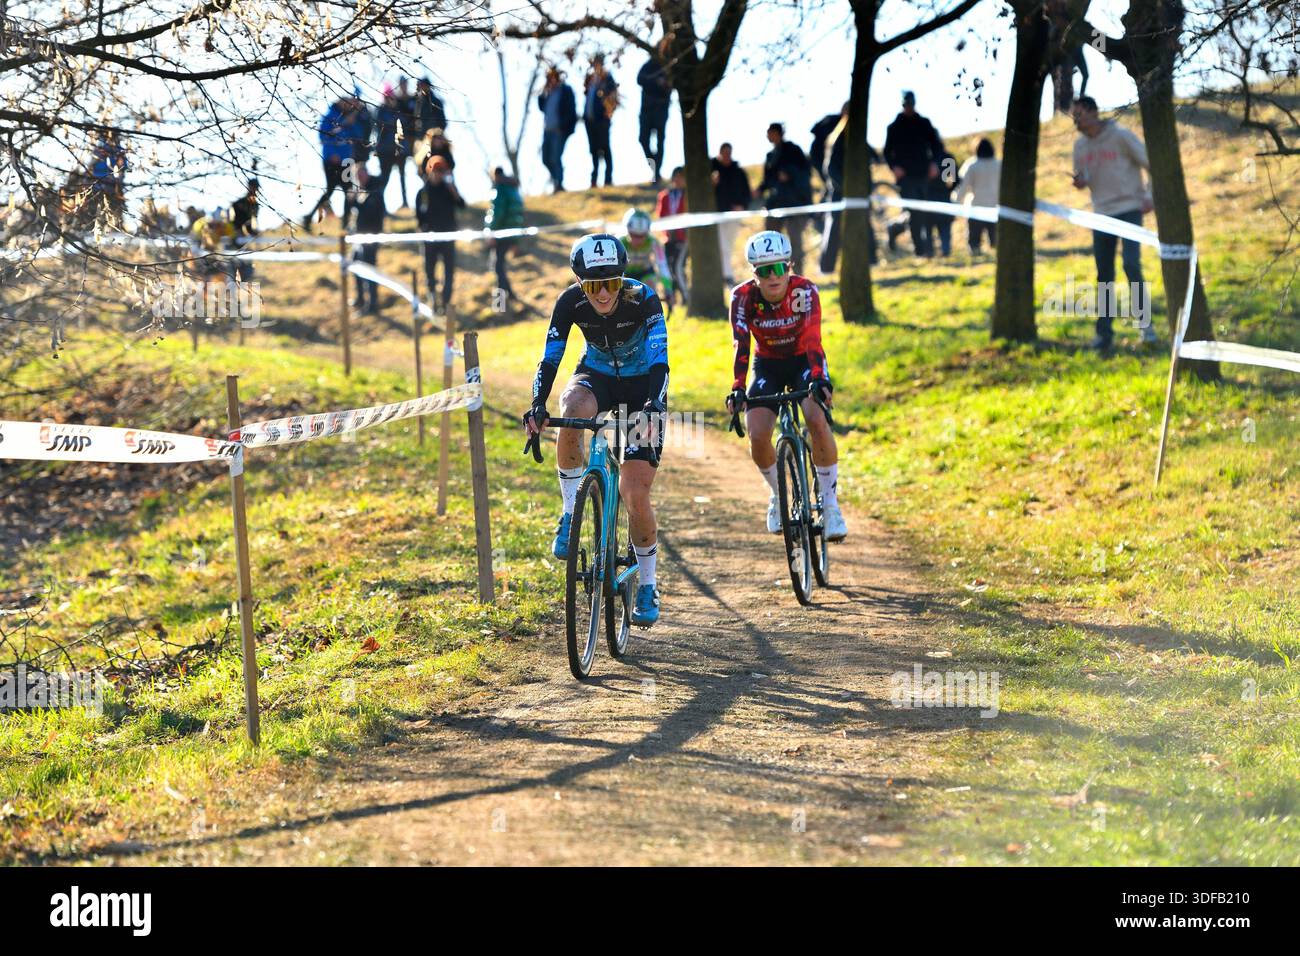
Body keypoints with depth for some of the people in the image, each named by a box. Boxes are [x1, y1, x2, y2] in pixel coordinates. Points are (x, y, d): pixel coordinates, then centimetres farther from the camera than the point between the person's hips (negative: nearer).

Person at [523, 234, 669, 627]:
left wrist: (654, 404, -52)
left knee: (635, 495, -11)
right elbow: (549, 360, -22)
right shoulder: (571, 302, -22)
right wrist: (538, 406, -39)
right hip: (596, 376, 2)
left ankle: (648, 585, 9)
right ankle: (570, 514, -20)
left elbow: (660, 361, -34)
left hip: (641, 384, -2)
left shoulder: (643, 299, -28)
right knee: (573, 412, -38)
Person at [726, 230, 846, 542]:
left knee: (817, 421, -29)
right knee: (757, 436, -18)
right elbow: (741, 346, -27)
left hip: (803, 362, -1)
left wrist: (819, 380, -49)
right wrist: (737, 390, -40)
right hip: (767, 365, 2)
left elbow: (813, 340, -34)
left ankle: (830, 501, -15)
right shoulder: (743, 297, -20)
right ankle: (778, 493, 12)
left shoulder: (805, 291, -24)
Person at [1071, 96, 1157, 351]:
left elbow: (1151, 164, -5)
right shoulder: (1080, 145, 7)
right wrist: (1081, 182, -6)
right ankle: (1104, 332, 11)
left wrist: (1150, 197, -14)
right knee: (1104, 275, 6)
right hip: (1101, 214, 5)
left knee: (1131, 265, -16)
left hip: (1129, 210, -5)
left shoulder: (1120, 136, -9)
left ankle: (1145, 322, -6)